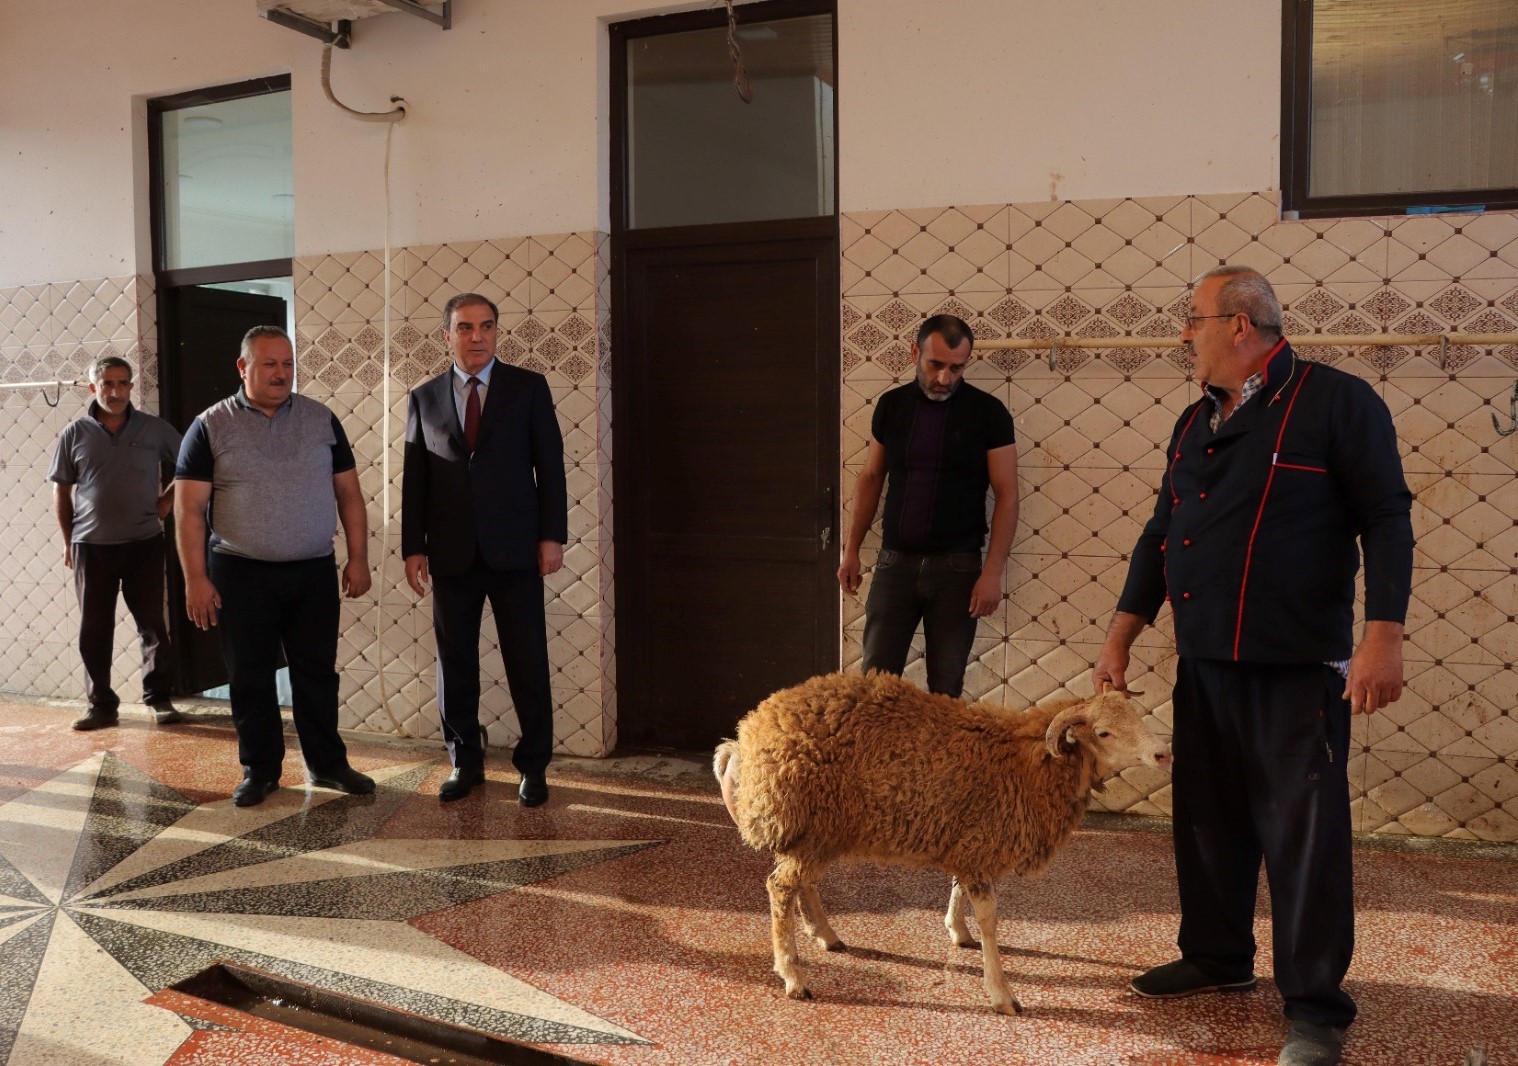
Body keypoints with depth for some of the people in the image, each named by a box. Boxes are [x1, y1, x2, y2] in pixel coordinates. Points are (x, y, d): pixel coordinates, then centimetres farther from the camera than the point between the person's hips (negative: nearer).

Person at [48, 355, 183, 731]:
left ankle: (159, 698, 14)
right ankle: (101, 705, 16)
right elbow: (61, 490, 7)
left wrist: (168, 499, 3)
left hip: (143, 544, -1)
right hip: (90, 546, 1)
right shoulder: (75, 433, 0)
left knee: (152, 625, 4)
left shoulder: (156, 429, -2)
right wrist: (68, 540, 7)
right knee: (94, 631, 6)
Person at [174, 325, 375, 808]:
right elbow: (189, 508, -4)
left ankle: (327, 764, 21)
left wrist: (358, 559, 1)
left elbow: (348, 493, 7)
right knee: (250, 677, 7)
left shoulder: (321, 420, 5)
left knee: (317, 672, 8)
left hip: (314, 572, 2)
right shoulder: (210, 426, -1)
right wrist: (195, 579, -9)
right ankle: (259, 770, 21)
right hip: (240, 574, -1)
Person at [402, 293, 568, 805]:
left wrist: (553, 535, -6)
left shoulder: (529, 388, 3)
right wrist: (413, 547, 3)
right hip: (452, 554, 2)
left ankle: (533, 767, 16)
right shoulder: (424, 398, 8)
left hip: (515, 550, -2)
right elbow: (414, 479, 8)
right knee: (455, 665, 9)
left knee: (528, 665, 3)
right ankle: (465, 763, 23)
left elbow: (550, 465, 1)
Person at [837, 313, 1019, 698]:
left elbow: (1006, 495, -5)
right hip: (895, 561, 2)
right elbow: (871, 477, 13)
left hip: (957, 565, -2)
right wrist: (852, 549, 9)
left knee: (946, 684, 4)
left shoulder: (988, 413, -5)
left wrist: (993, 572, -12)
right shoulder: (891, 405, 5)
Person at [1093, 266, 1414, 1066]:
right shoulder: (1196, 423, 14)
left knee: (1302, 834, -1)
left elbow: (1386, 519, -10)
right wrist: (1122, 635, 12)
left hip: (1298, 666, -7)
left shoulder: (1336, 401, -6)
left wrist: (1383, 634, -19)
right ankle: (1217, 956, 32)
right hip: (1203, 663, 7)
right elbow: (1160, 535, 17)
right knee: (1207, 818, 15)